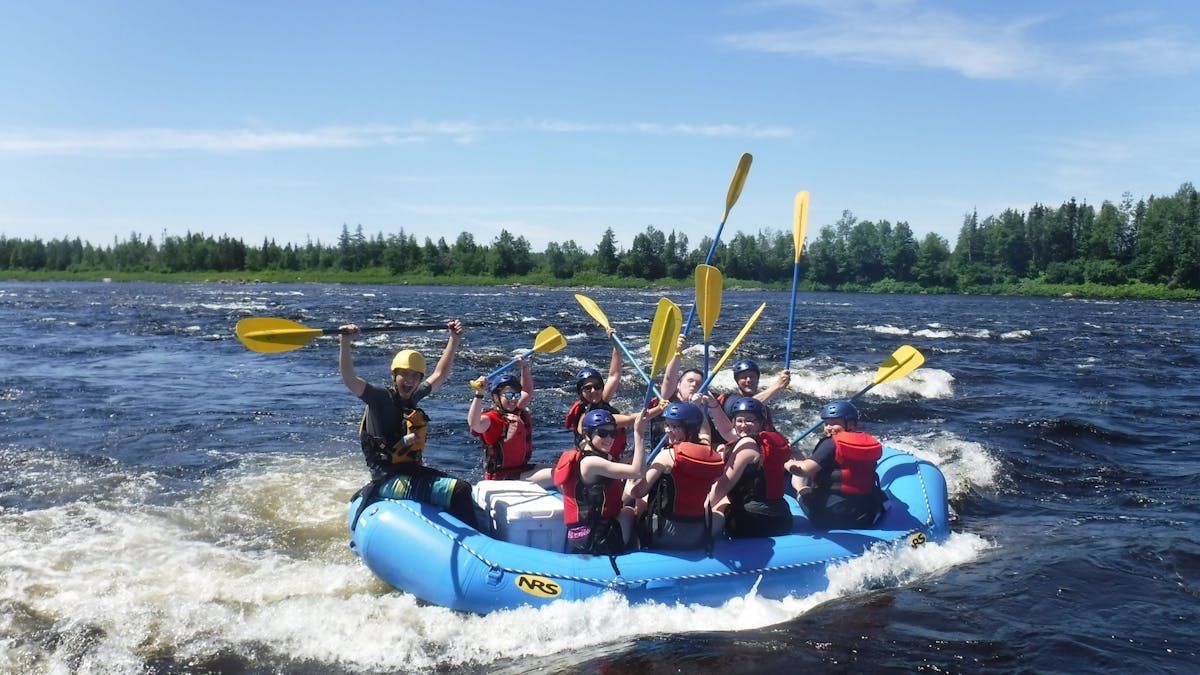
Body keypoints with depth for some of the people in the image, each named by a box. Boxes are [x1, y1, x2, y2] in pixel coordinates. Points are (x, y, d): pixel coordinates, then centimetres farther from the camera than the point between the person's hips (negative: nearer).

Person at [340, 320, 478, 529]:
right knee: (458, 490, -22)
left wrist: (454, 340, 27)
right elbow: (350, 379, -22)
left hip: (414, 472, 9)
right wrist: (345, 344, -34)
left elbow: (440, 374, 27)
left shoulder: (413, 398, 13)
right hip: (388, 479, -9)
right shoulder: (381, 399, -6)